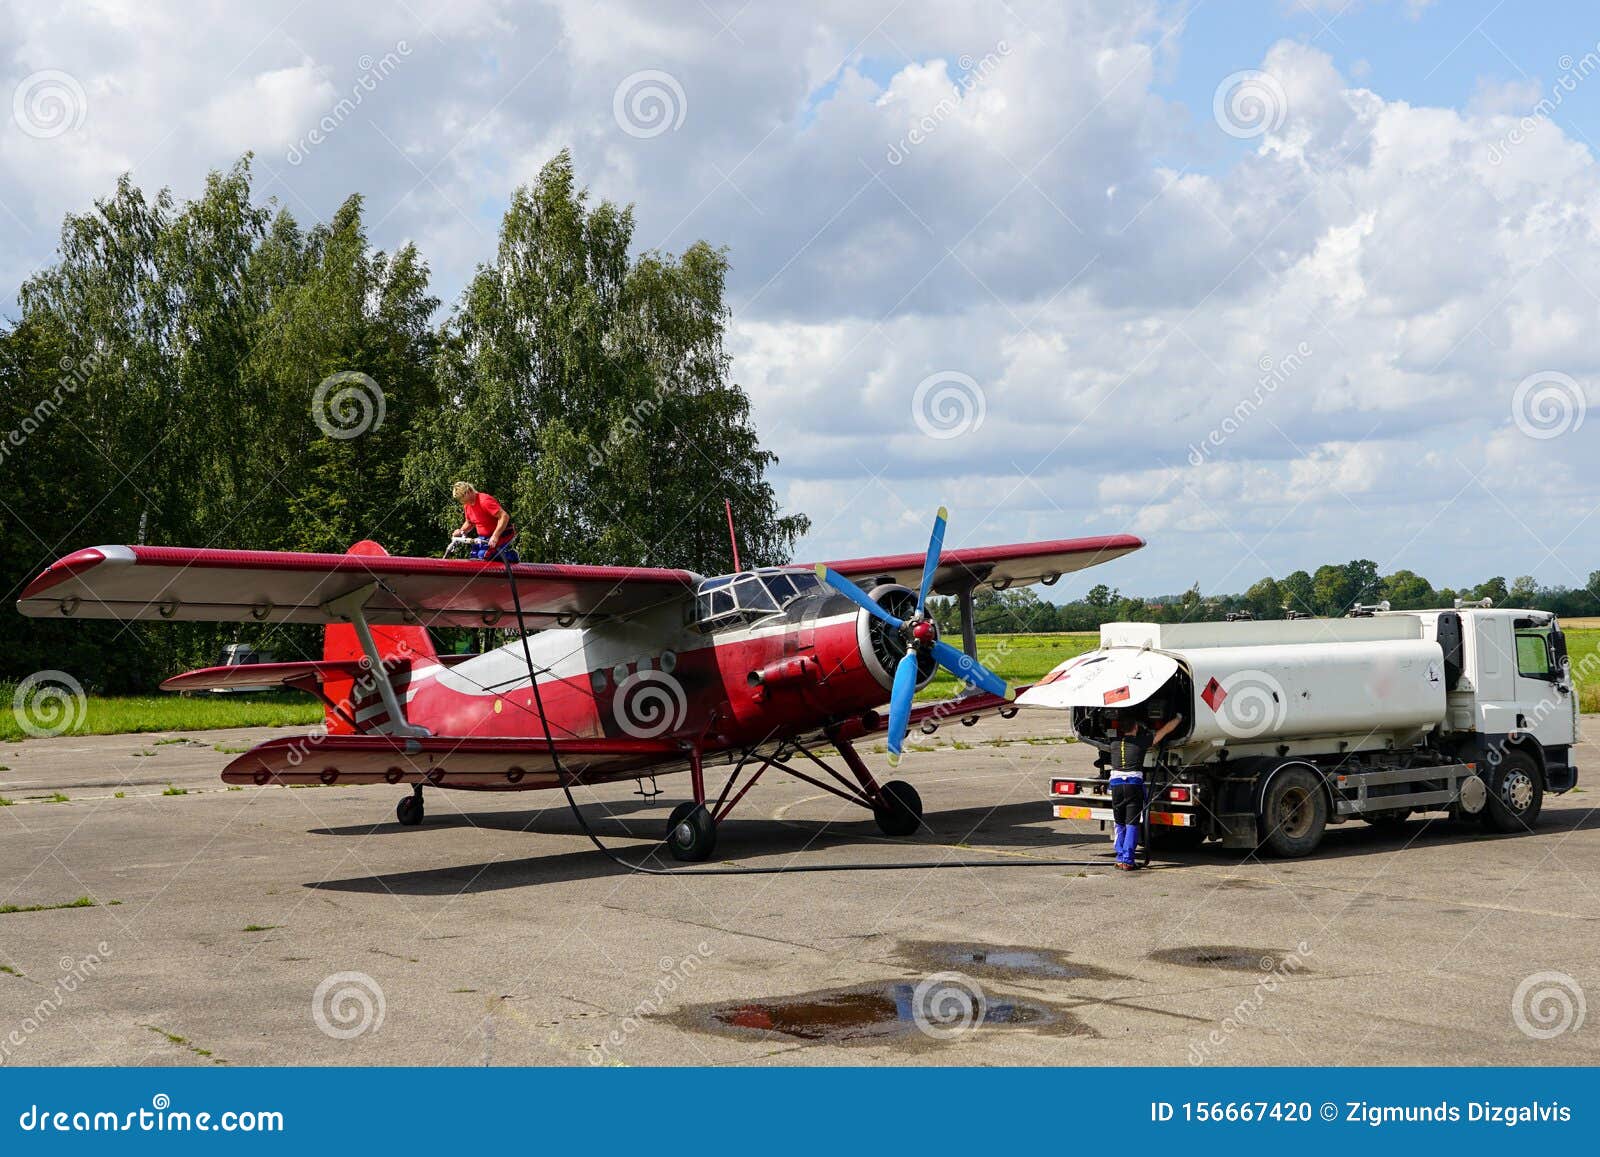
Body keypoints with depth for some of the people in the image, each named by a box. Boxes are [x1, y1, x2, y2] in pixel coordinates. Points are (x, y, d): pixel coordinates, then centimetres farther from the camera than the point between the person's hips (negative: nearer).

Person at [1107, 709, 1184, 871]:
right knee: (1131, 824, 0)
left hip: (1116, 783, 3)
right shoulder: (1141, 741, 3)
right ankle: (1127, 860, -6)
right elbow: (1165, 730, 14)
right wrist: (1179, 717, 29)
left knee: (1120, 824, 14)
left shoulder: (1114, 743, 10)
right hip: (1134, 783, -3)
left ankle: (1120, 858, 11)